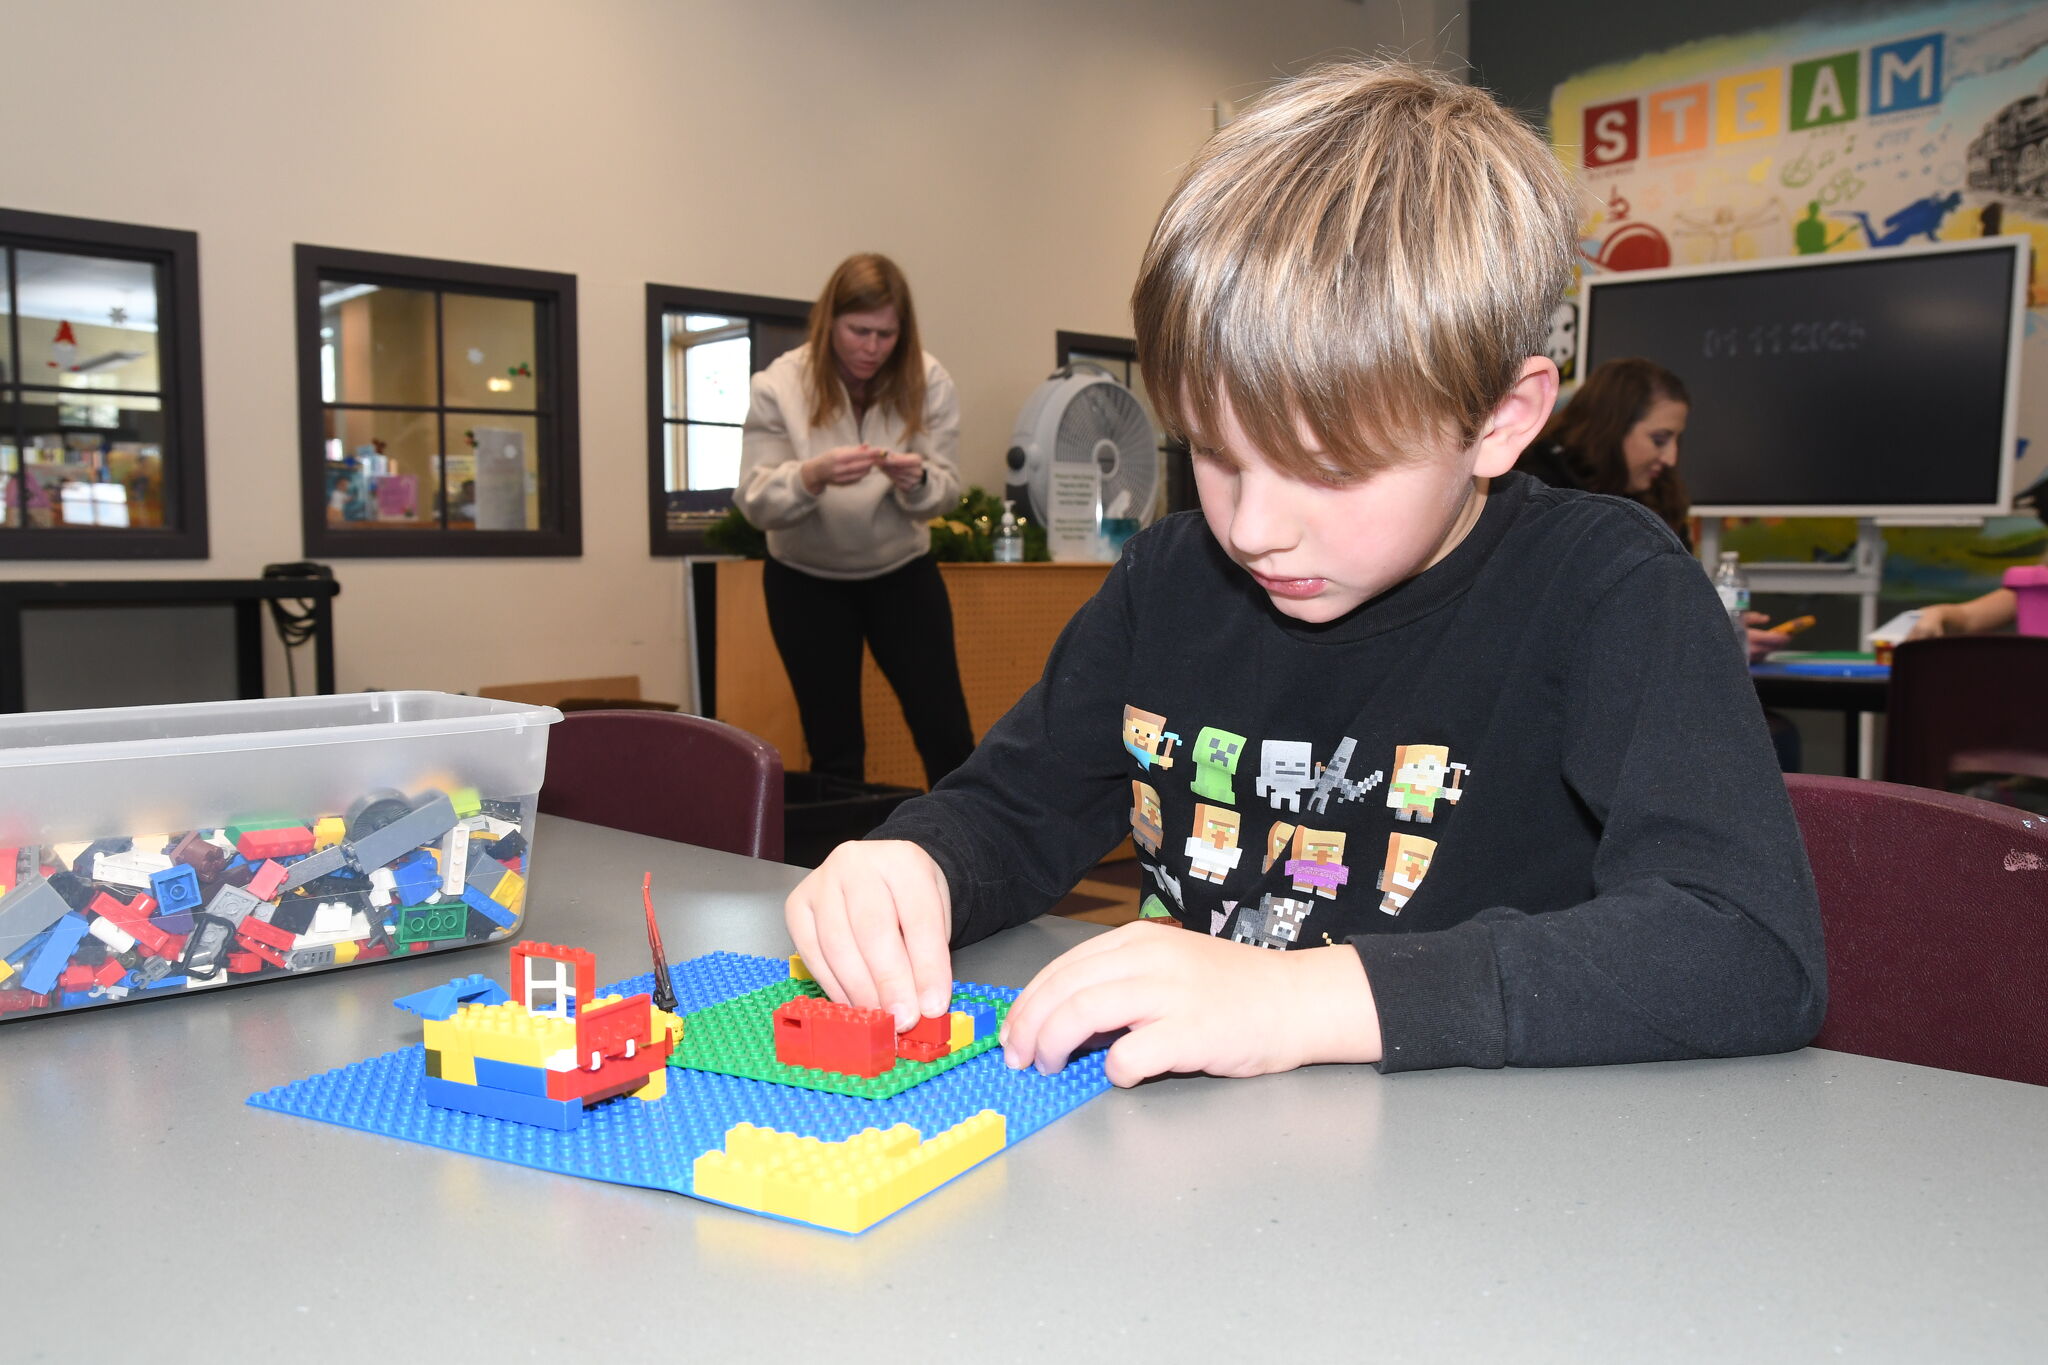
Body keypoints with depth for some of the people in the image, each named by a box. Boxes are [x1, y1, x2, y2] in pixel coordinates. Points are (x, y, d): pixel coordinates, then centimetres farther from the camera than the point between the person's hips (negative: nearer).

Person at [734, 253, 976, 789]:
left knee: (946, 730, -1)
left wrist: (916, 479, -30)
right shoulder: (778, 387, -16)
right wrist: (814, 474, -37)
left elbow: (944, 492, -6)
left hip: (902, 569, 1)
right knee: (833, 747, 4)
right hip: (806, 578, -1)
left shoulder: (928, 382, -11)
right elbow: (754, 503, -16)